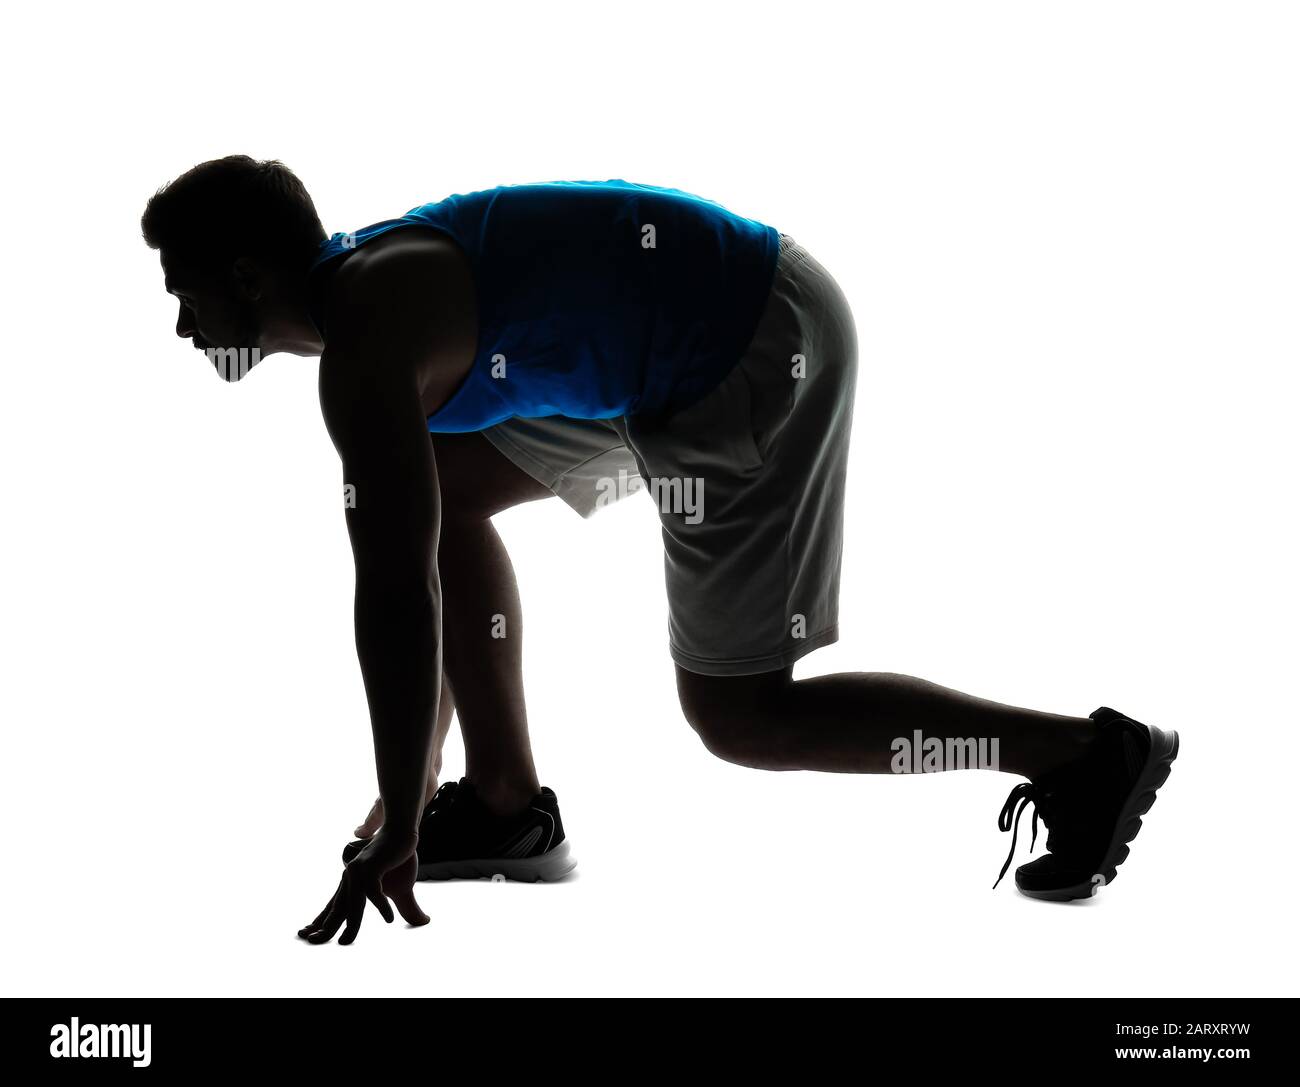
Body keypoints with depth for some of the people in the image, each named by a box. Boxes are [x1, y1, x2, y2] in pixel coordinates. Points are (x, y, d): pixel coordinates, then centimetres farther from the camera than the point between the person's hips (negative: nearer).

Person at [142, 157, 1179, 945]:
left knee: (738, 717, -3)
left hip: (757, 351, -10)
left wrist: (396, 837, -15)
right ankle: (505, 803, 19)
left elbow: (400, 594, -23)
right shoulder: (367, 280, 13)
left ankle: (1092, 753, 2)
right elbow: (413, 563, 19)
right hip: (688, 344, 10)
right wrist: (418, 784, 24)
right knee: (446, 495, 13)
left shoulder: (363, 339, -17)